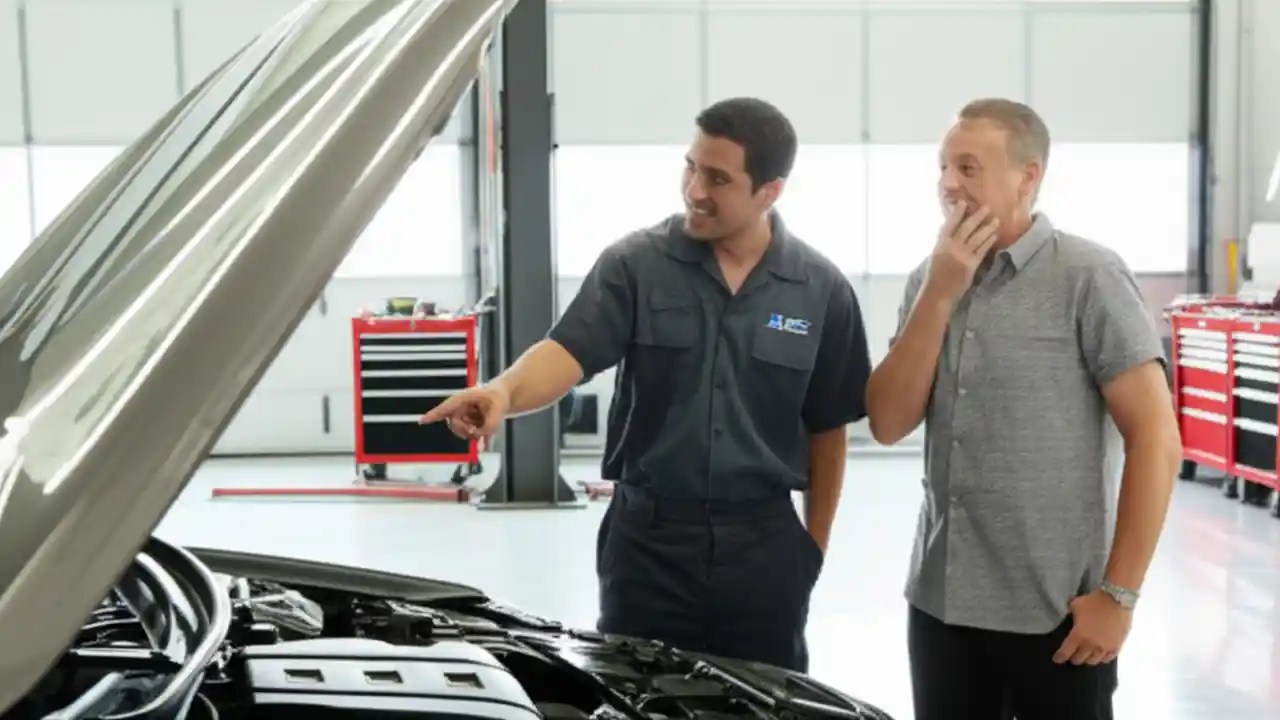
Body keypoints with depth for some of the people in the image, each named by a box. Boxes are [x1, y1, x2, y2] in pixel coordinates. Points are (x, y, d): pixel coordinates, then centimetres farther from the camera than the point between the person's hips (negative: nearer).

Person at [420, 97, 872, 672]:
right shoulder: (634, 263, -5)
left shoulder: (822, 289, -1)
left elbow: (827, 427, 5)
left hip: (763, 542, 1)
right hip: (648, 536, -1)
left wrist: (816, 542, 7)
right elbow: (567, 351, -17)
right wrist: (503, 391, -39)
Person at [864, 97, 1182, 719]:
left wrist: (1118, 594, -14)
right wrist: (940, 294, -9)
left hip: (1058, 612, -5)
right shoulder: (930, 280, 7)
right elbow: (887, 425, -1)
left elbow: (1156, 439, -10)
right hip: (940, 601, 5)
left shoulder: (1087, 277, -9)